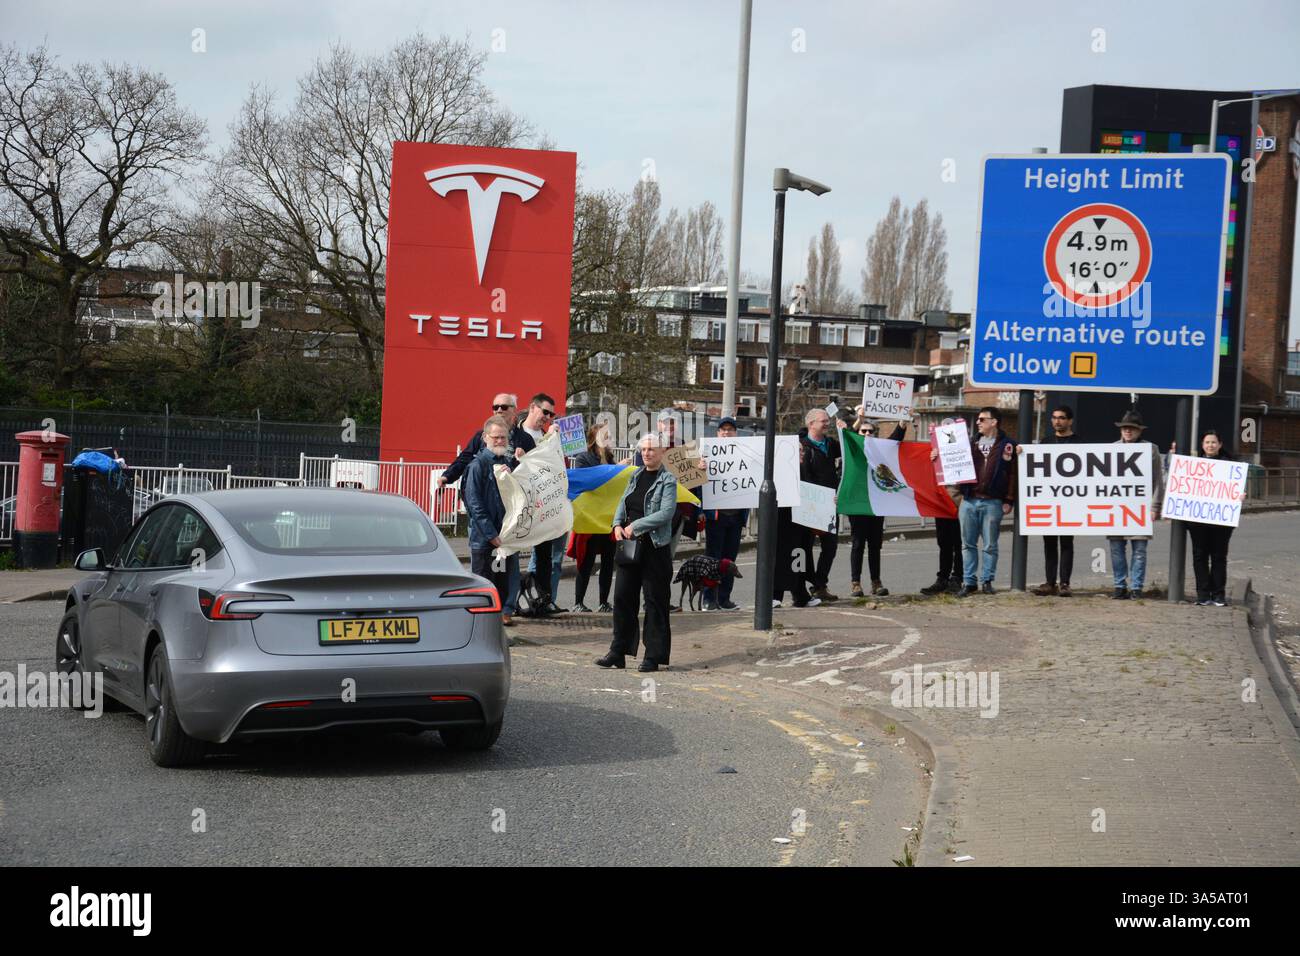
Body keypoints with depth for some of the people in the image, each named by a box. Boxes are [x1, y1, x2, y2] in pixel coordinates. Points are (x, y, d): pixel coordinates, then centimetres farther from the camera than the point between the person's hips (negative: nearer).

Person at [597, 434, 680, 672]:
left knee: (655, 601, -1)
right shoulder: (636, 475, 14)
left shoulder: (667, 480, -6)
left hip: (655, 547, -6)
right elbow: (623, 504, 16)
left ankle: (654, 656, 3)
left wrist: (635, 526, -16)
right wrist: (618, 524, -3)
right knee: (623, 597, 6)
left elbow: (666, 513, -16)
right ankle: (618, 652, 14)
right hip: (629, 545, 6)